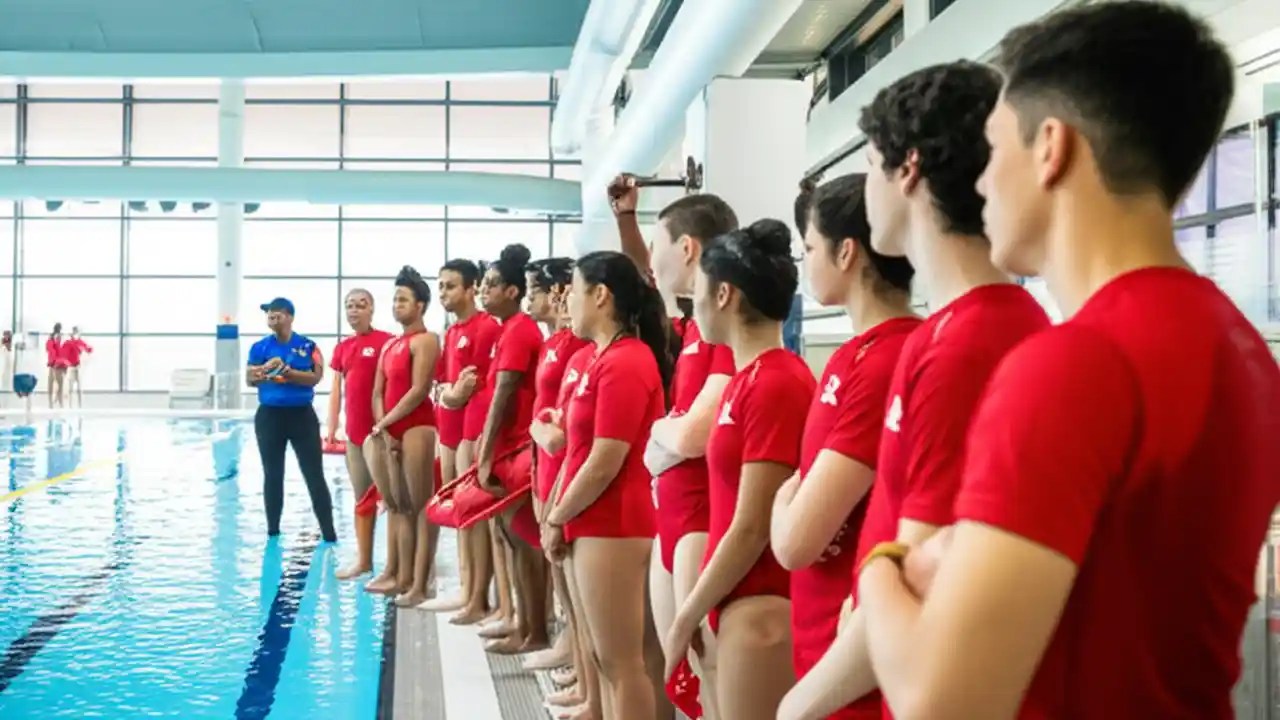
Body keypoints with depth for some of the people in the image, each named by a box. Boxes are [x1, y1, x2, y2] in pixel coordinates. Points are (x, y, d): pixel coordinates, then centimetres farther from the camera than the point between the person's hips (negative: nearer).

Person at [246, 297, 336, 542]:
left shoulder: (308, 346, -1)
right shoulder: (260, 347, 5)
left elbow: (316, 376, -13)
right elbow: (249, 378, -1)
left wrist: (287, 372, -20)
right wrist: (265, 370, -18)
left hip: (302, 415, -2)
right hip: (269, 415, 2)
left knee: (314, 475, -3)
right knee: (272, 475, 9)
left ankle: (329, 532, -1)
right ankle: (273, 529, 20)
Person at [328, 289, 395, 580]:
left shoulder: (386, 341, -8)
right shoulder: (342, 347, 13)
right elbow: (336, 389, 14)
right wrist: (331, 427, 9)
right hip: (354, 432, 7)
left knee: (388, 496, -3)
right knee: (362, 498, 13)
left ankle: (393, 565, 1)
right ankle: (363, 559, 21)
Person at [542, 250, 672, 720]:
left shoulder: (624, 364, -17)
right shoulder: (605, 359, 13)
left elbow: (605, 463, -20)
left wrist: (557, 519, -8)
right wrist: (559, 517, 9)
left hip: (610, 530, -10)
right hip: (588, 527, 10)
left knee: (621, 661, -2)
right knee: (602, 657, 16)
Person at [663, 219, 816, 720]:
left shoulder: (774, 383, -17)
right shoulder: (750, 378, 10)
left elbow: (752, 529, -18)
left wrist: (685, 618, -9)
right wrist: (697, 608, 14)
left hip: (760, 608, -9)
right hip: (738, 603, 9)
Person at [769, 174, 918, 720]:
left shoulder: (886, 364, -22)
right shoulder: (850, 357, 6)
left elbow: (794, 539, -22)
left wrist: (785, 499, -3)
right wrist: (797, 499, -7)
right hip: (820, 638, 8)